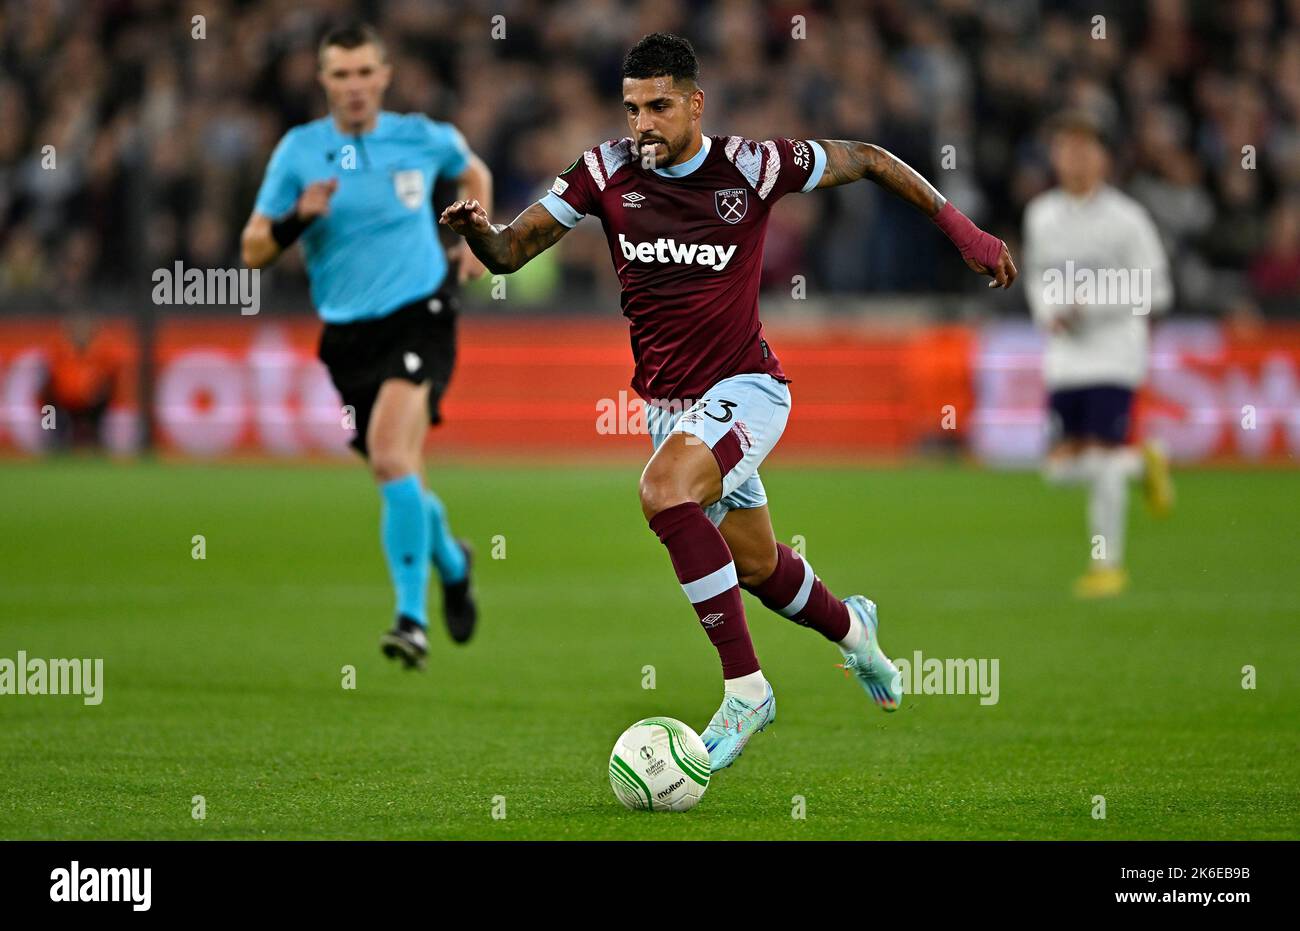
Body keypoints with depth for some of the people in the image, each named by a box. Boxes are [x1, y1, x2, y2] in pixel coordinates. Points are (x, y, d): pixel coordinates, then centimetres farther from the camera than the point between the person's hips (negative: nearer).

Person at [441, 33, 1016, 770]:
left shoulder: (751, 166, -14)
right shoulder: (608, 171, -6)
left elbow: (865, 160, 0)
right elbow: (511, 253, -4)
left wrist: (959, 227, -2)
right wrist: (480, 231, -27)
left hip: (745, 389, -5)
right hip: (667, 401, 5)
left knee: (665, 489, -33)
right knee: (758, 566, 18)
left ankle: (745, 687, -25)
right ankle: (850, 628, 53)